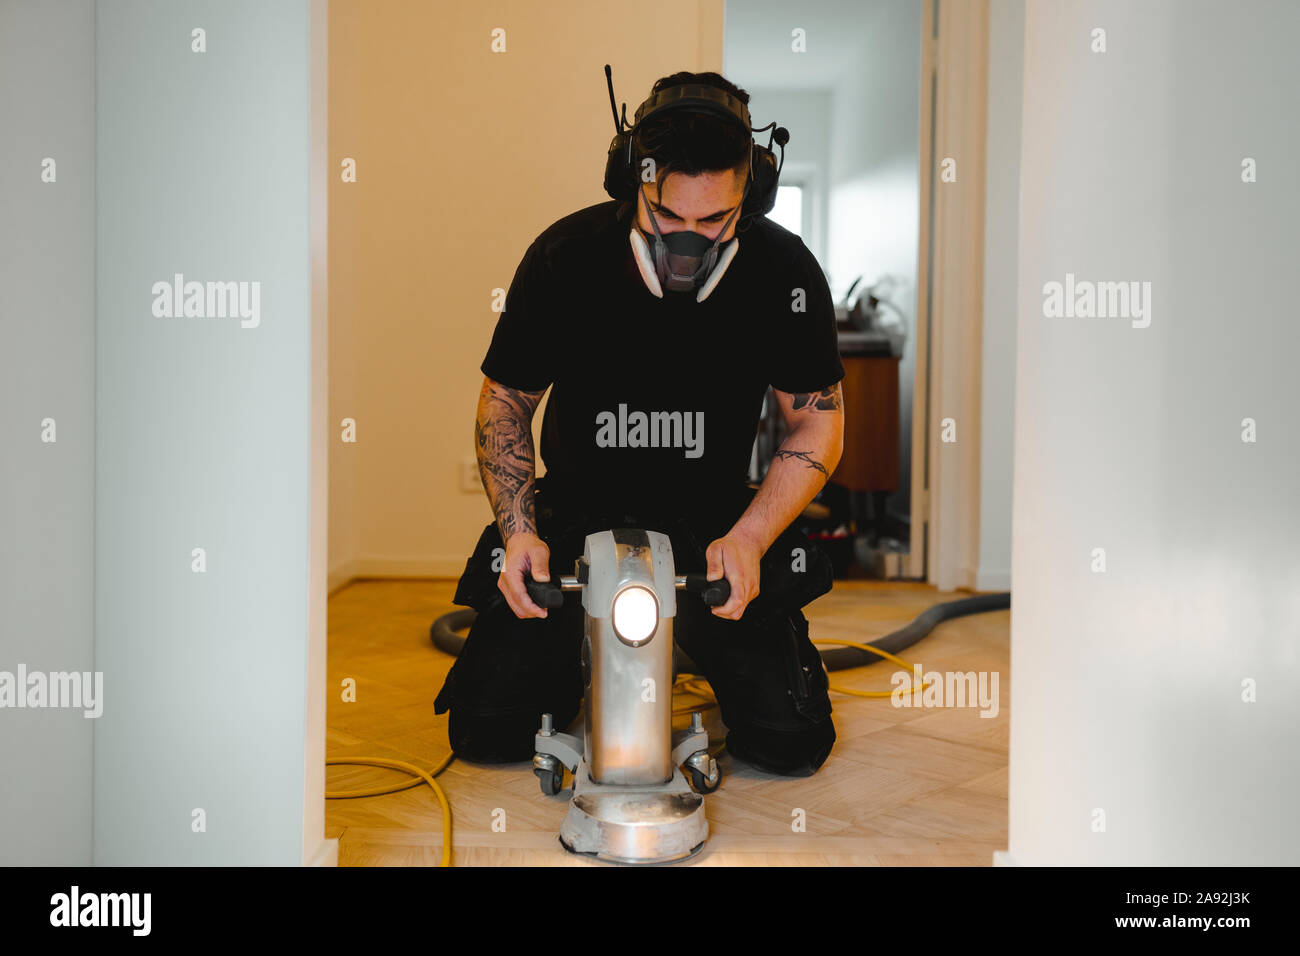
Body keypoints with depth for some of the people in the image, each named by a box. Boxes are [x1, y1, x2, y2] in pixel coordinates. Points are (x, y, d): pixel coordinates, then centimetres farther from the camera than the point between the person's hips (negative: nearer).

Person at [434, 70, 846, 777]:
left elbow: (819, 424, -3)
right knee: (488, 731, -7)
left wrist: (748, 539, -17)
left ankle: (701, 643, 23)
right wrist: (518, 528, -13)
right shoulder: (564, 258, -12)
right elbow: (504, 400, 0)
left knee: (790, 740, -11)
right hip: (576, 513, 1)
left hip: (717, 520, 0)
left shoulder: (783, 272, -12)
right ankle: (582, 647, 26)